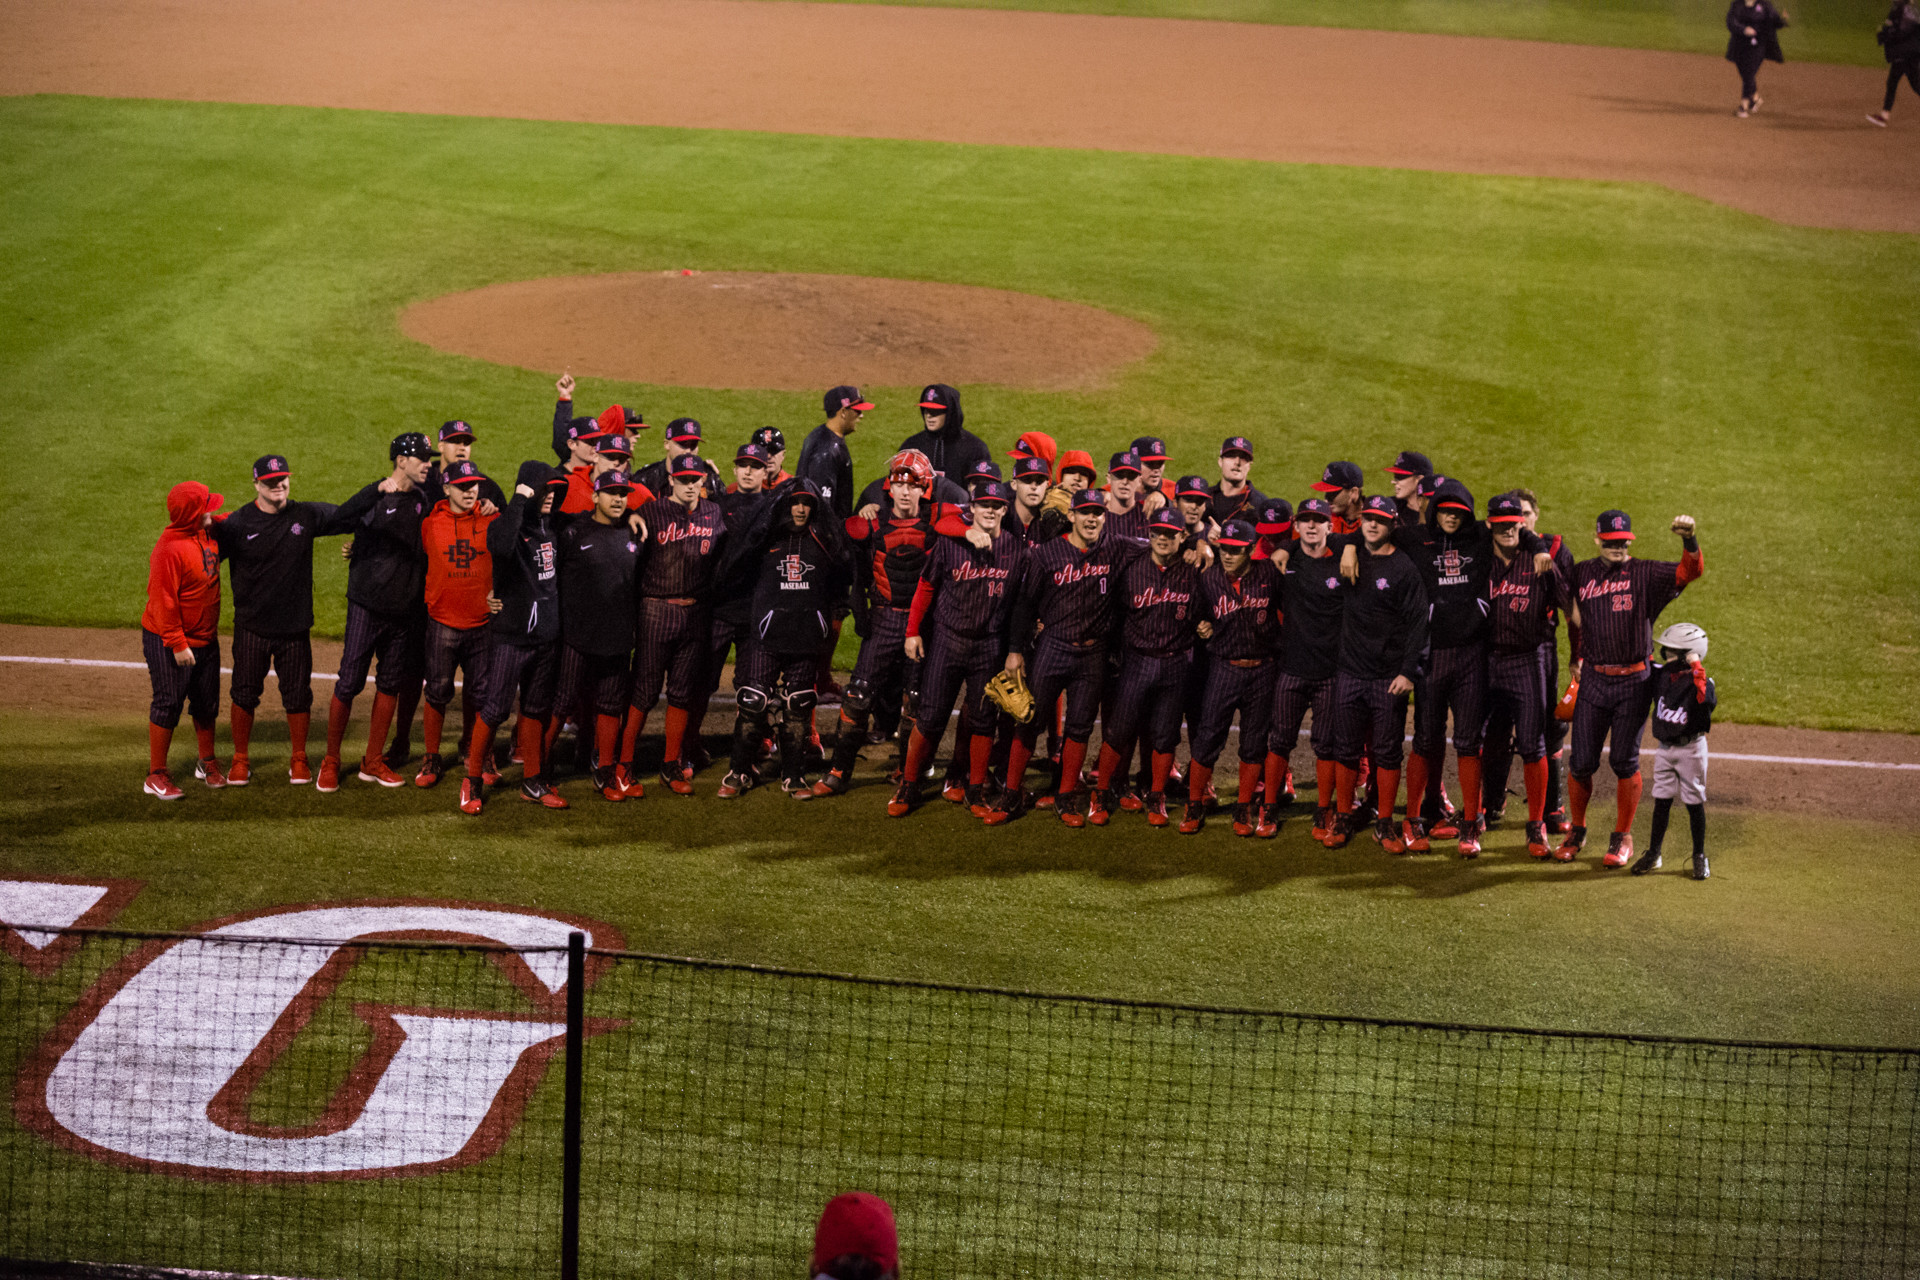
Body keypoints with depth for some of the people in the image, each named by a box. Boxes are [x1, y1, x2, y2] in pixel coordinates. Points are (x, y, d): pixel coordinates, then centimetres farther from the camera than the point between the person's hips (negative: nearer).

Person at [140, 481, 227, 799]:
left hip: (205, 638, 8)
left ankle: (207, 762, 34)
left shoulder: (209, 533, 1)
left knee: (207, 703, 16)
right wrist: (177, 644, -23)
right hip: (170, 642, -8)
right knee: (168, 703, -2)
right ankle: (156, 775, 6)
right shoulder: (169, 550, -25)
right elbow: (163, 600, -24)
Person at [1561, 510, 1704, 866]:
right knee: (1581, 761, 3)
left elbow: (1691, 570, -16)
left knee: (1625, 761, 1)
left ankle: (1622, 838, 14)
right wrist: (1576, 658, 14)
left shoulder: (1645, 574, -1)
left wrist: (1689, 540, -34)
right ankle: (1576, 831, 23)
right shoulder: (1581, 574, 6)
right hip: (1593, 680, 2)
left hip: (1634, 680, -2)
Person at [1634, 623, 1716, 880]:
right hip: (1664, 748, 5)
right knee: (1661, 801, 12)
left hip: (1690, 749, -5)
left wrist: (1698, 673, -40)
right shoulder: (1661, 675, 0)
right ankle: (1653, 854, 21)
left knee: (1694, 803, 5)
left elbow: (1708, 702, -38)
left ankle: (1699, 857, 16)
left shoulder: (1699, 682, -18)